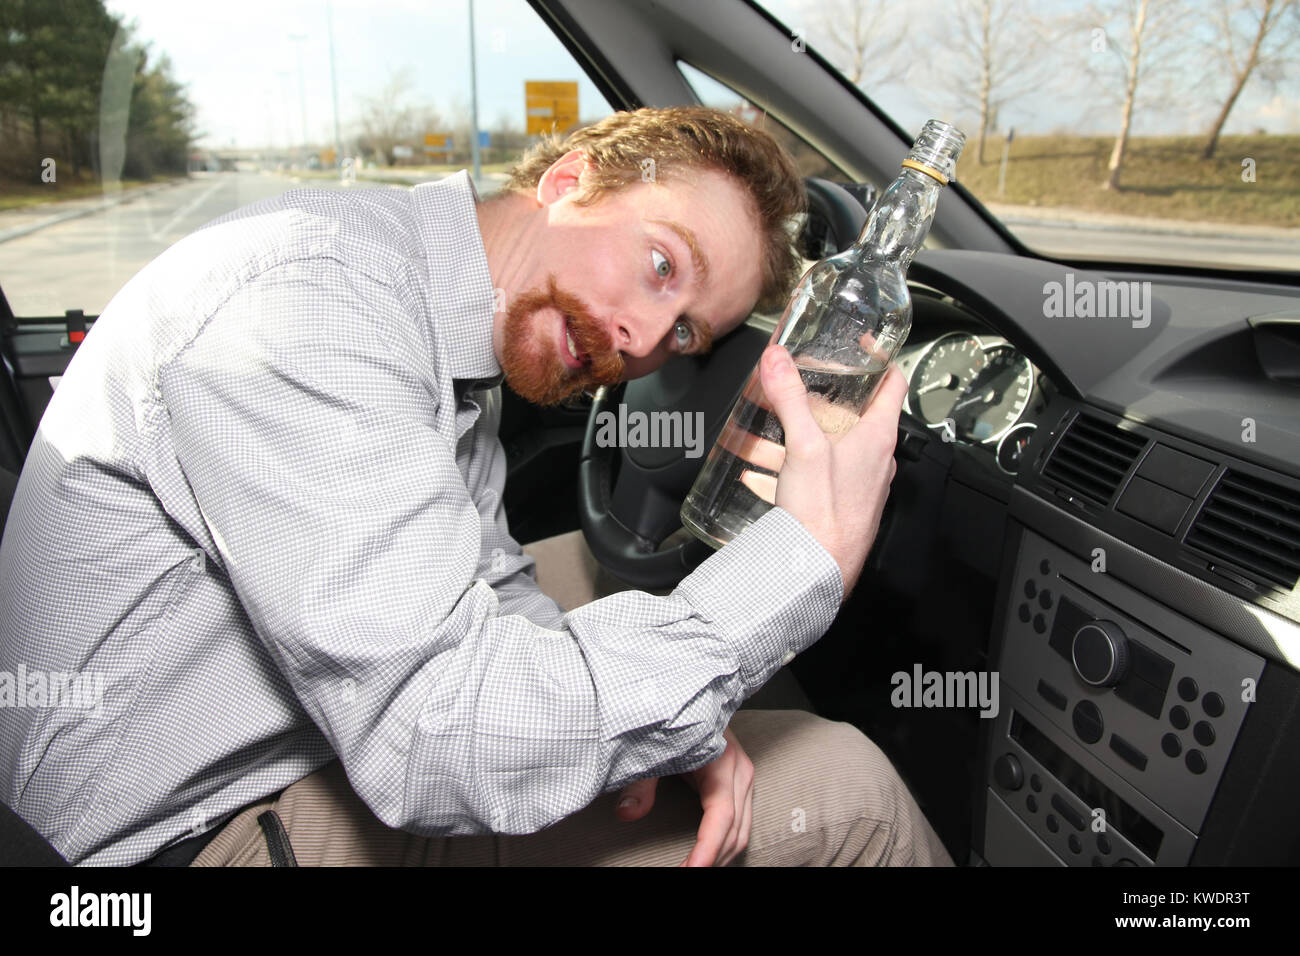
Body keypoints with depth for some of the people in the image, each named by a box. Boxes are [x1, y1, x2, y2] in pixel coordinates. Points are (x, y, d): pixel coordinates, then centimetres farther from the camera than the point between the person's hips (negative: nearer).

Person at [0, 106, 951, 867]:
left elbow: (492, 590, 7)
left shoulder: (459, 332, 2)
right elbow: (437, 744, -33)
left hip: (342, 740, 9)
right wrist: (806, 559, -29)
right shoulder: (312, 297, -26)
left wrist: (669, 714, -10)